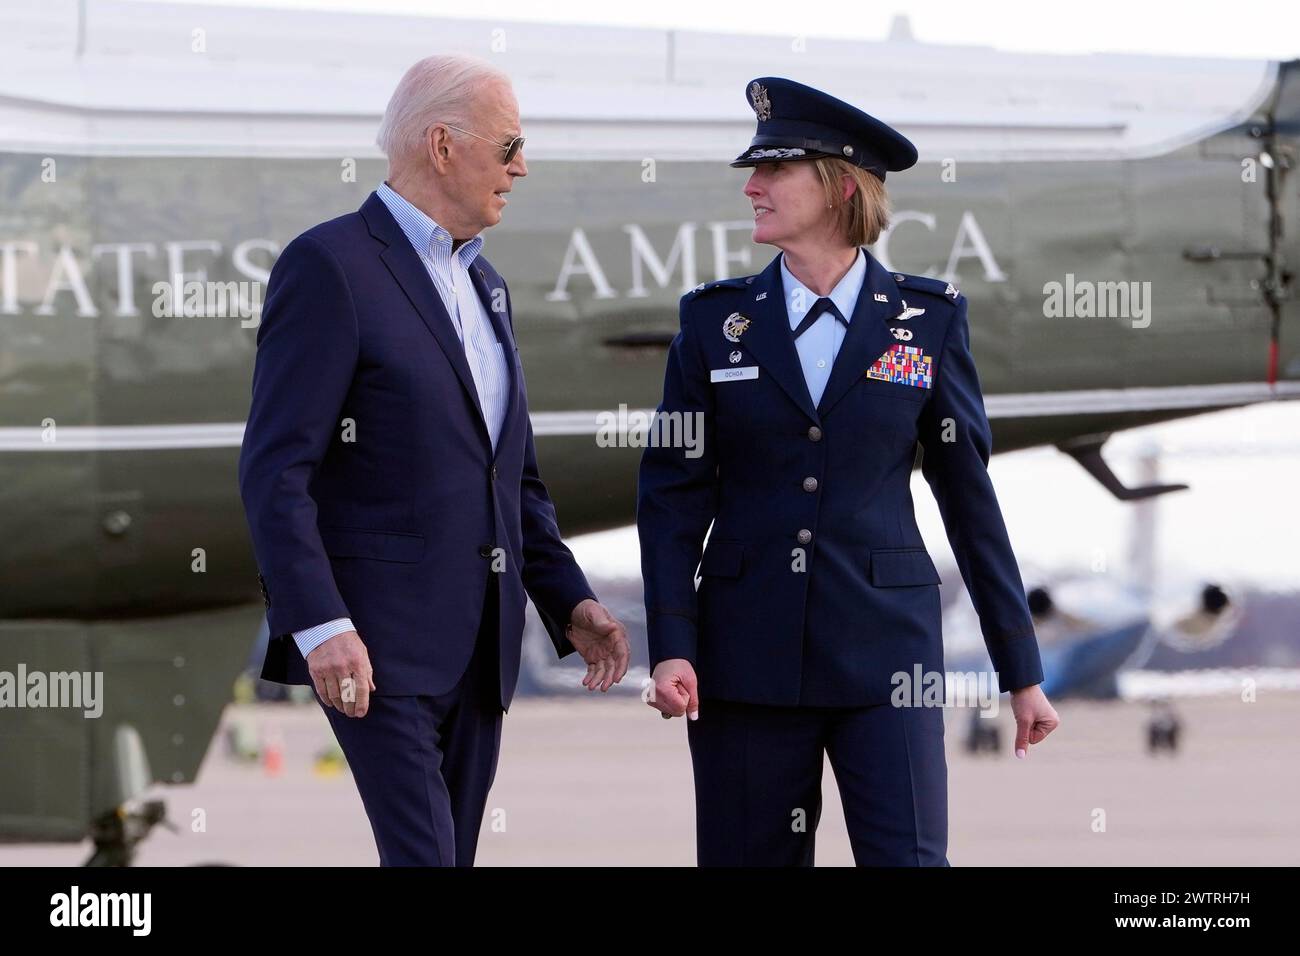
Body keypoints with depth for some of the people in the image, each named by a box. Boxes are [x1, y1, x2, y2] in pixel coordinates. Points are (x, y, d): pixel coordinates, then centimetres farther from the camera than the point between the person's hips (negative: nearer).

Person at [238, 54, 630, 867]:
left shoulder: (484, 284, 19)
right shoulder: (331, 266, -8)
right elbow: (276, 470, -15)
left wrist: (569, 602, 13)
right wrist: (320, 625, -23)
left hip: (478, 647, 8)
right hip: (378, 642, -8)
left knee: (453, 855, 7)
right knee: (421, 857, -16)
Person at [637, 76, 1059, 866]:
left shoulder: (929, 319, 2)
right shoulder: (717, 319, 5)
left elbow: (970, 496, 5)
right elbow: (673, 492, 3)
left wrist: (1022, 670, 6)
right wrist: (671, 648, -9)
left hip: (883, 649, -1)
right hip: (747, 651, 1)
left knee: (909, 857, -9)